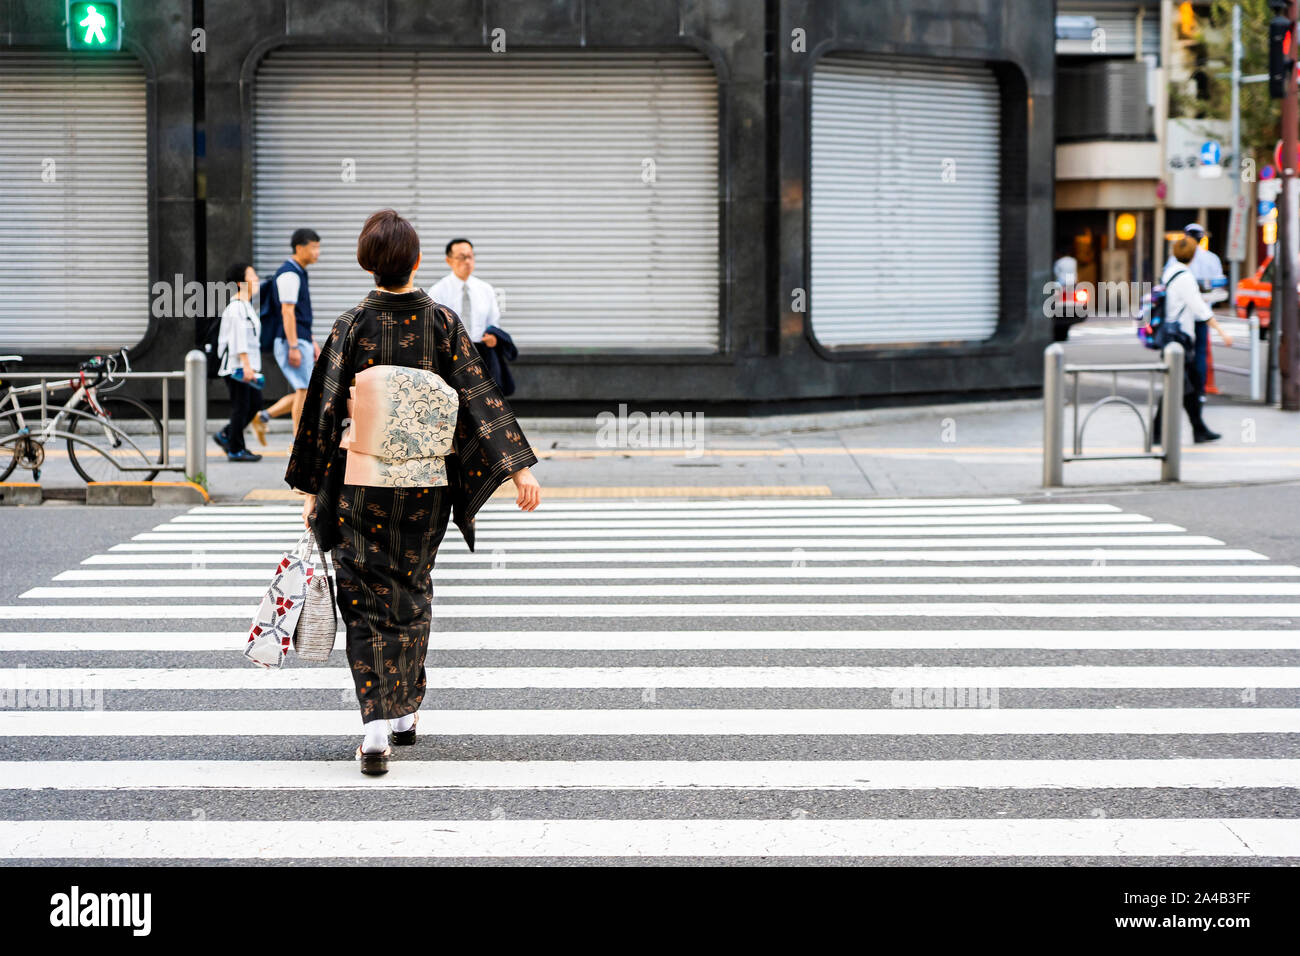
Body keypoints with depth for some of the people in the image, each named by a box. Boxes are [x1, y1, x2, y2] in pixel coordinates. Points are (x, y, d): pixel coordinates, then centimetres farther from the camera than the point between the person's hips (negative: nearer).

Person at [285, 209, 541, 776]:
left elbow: (325, 410, -5)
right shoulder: (441, 323, -4)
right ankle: (406, 711, 31)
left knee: (367, 601, 2)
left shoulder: (351, 326, -7)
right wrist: (518, 467, -7)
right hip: (426, 483, 2)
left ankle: (377, 728, -11)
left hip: (359, 481, -2)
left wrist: (311, 487, 2)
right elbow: (479, 395, -8)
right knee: (412, 592, 19)